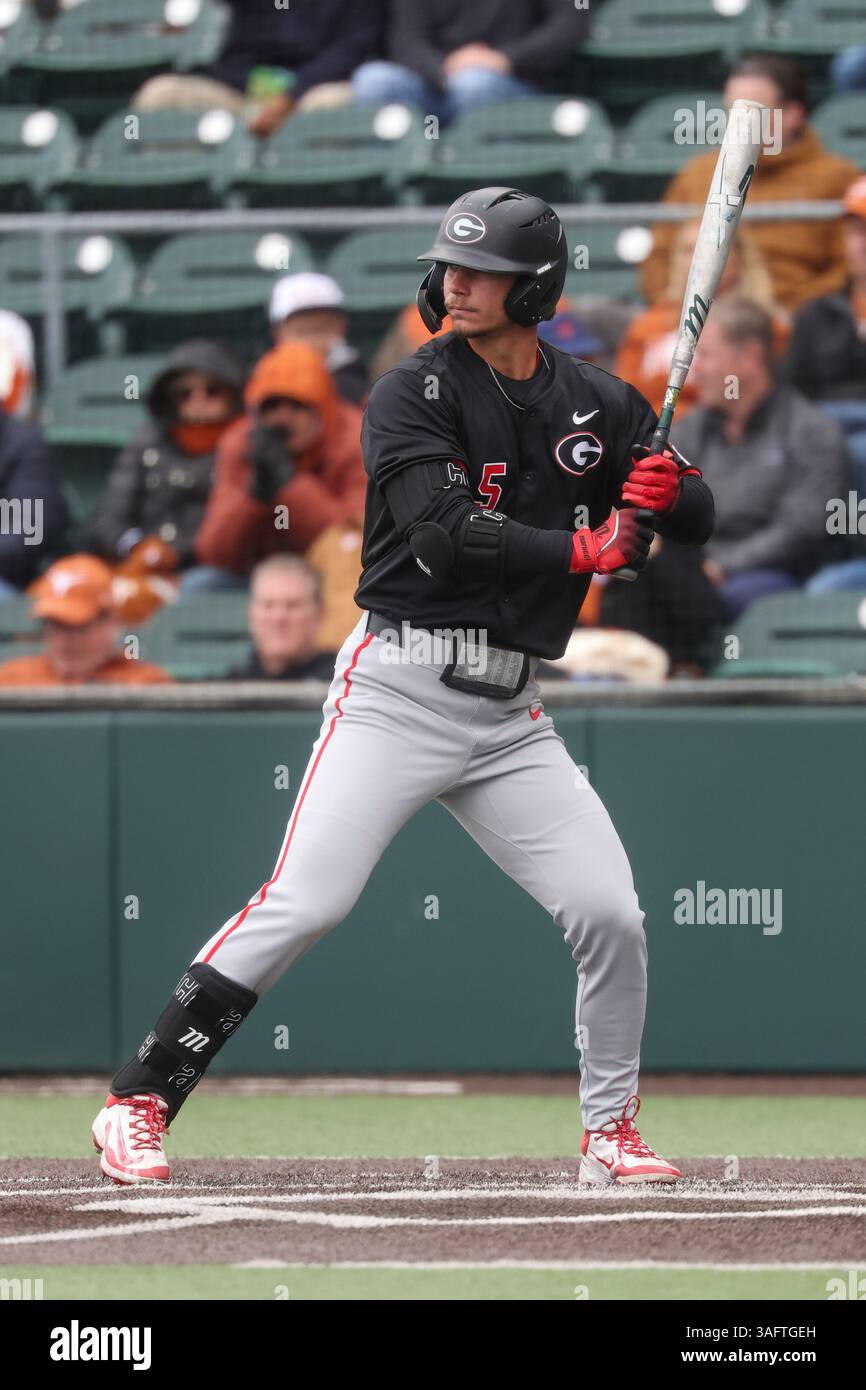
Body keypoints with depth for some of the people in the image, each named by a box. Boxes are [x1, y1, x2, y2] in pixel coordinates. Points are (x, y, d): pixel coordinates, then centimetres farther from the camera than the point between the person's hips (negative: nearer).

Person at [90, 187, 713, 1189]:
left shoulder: (595, 404, 9)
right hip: (398, 691, -5)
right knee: (304, 904, -15)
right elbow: (445, 533, -19)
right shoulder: (415, 393, -5)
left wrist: (667, 489, -12)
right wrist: (585, 550, -21)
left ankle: (609, 1132, 14)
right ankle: (138, 1101, -10)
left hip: (509, 712, 5)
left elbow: (697, 520, 11)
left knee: (610, 916, -3)